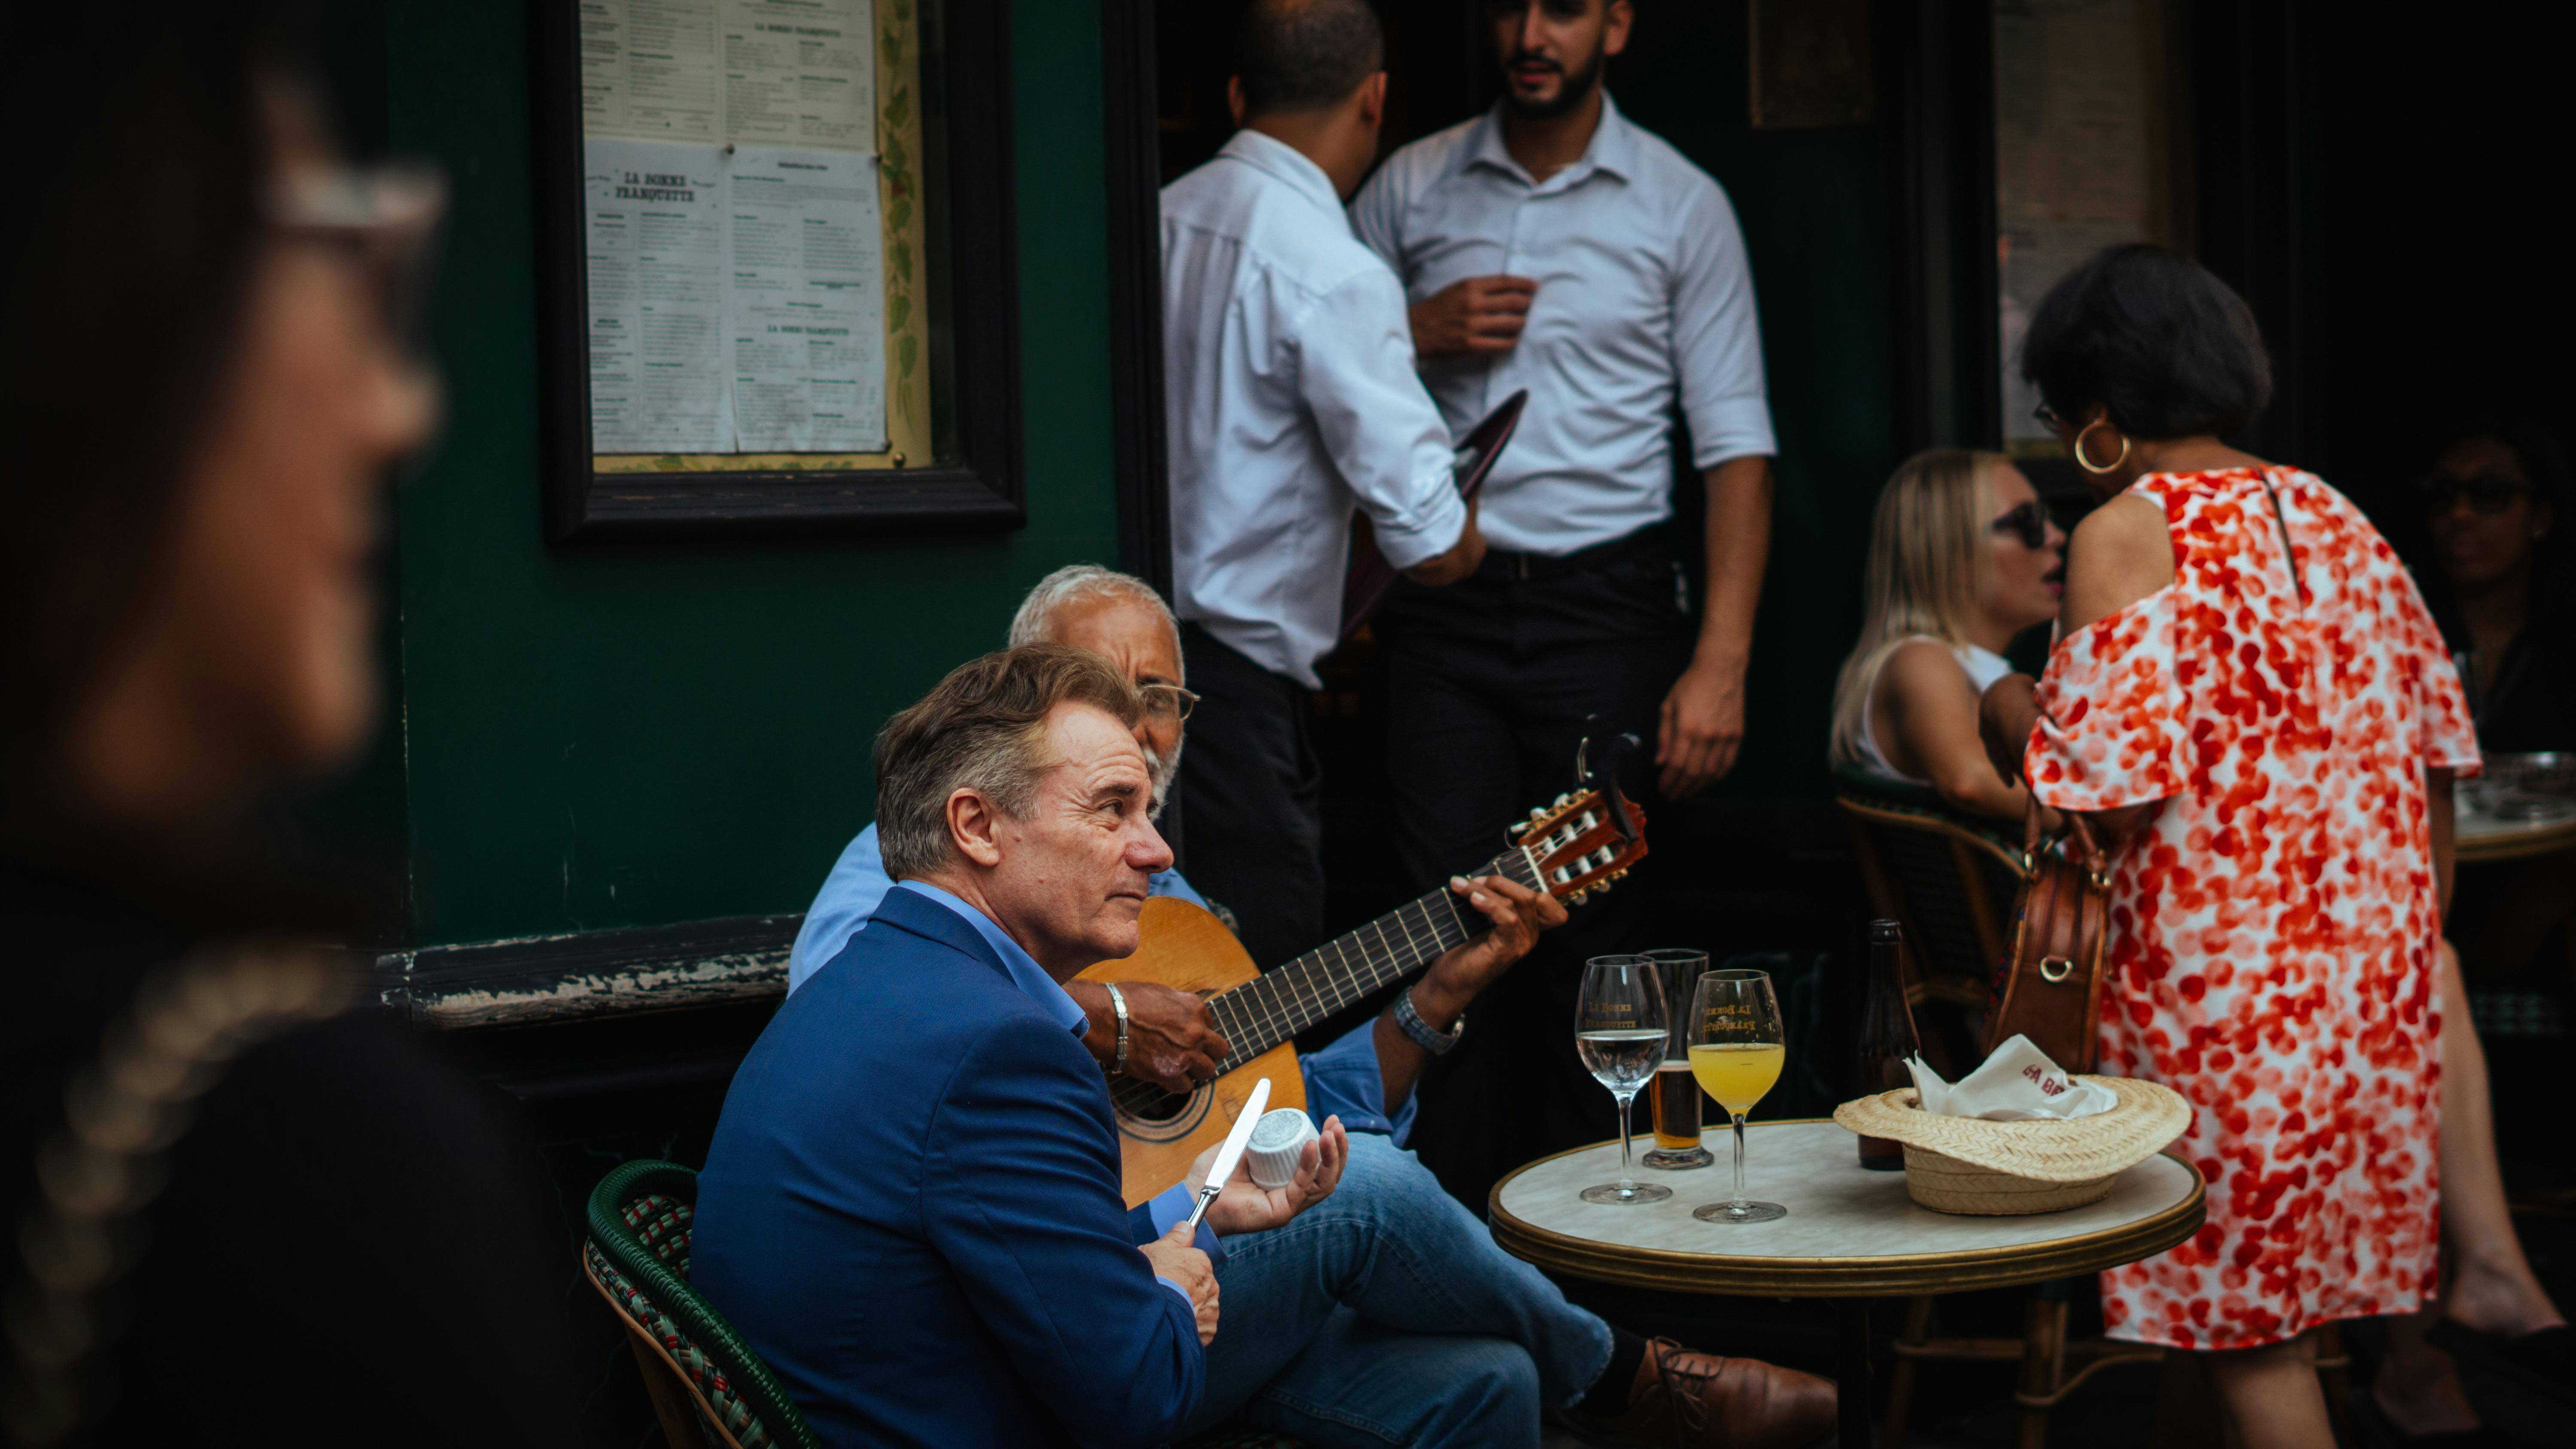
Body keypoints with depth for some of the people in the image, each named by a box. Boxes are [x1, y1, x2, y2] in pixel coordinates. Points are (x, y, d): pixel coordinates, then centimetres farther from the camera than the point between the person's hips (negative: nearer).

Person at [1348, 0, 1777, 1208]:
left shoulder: (1680, 205, 4)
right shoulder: (1410, 187, 10)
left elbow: (1735, 447, 0)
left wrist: (1720, 661, -9)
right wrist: (1418, 334, -5)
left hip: (1605, 604, -1)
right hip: (1446, 608, 2)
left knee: (1595, 940, 0)